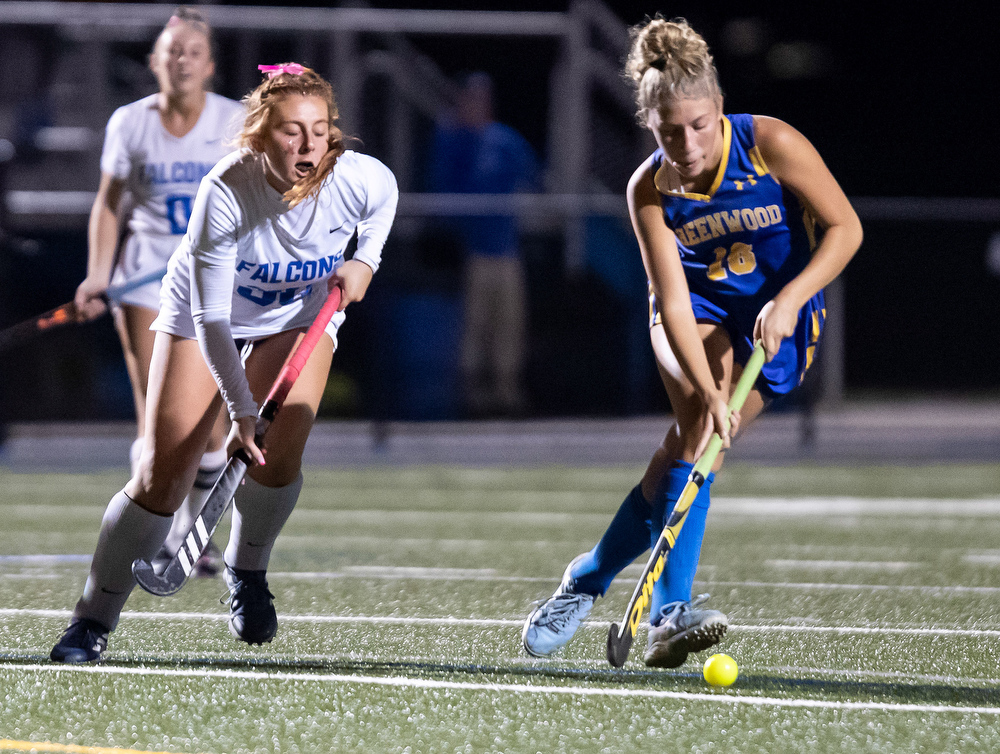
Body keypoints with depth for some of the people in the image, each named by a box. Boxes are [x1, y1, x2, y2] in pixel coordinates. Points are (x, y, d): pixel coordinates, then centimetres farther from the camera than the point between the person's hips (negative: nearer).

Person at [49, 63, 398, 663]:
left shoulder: (360, 179, -28)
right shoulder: (225, 193, -36)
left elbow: (385, 196, 2)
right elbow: (211, 319, -32)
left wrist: (365, 259, -11)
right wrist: (241, 410, -37)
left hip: (303, 313, 2)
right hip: (204, 313, -2)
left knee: (279, 455, -20)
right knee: (162, 475, -7)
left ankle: (247, 571, 10)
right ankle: (95, 618, 6)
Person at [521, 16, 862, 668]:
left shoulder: (771, 144, -20)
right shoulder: (650, 191, -16)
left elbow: (845, 228, -16)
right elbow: (672, 302, -22)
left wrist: (789, 299, -29)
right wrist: (709, 391, -35)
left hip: (779, 321, -1)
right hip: (700, 313, 1)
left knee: (696, 443, -19)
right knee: (700, 415, -28)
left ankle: (590, 578, -9)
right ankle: (672, 612, -28)